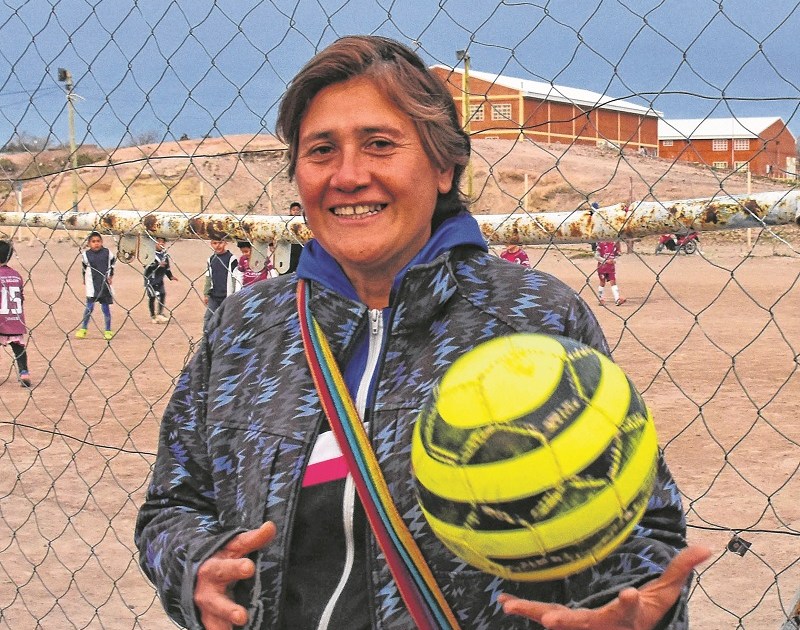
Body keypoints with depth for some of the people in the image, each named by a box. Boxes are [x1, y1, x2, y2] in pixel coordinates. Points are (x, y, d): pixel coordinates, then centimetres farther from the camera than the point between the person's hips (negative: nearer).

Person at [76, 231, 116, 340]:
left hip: (105, 284, 1)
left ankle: (108, 330, 16)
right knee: (89, 307, -3)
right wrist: (85, 279, 12)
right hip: (92, 284, -1)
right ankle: (83, 329, 11)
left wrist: (111, 275, 8)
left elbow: (112, 261, 14)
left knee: (105, 307, 6)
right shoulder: (86, 254, -5)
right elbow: (84, 267, 11)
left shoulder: (107, 252, -3)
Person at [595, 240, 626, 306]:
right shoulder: (601, 244, -8)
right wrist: (606, 261, -16)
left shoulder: (614, 244, 3)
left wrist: (614, 260, -7)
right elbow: (596, 256, -9)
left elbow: (618, 255, 14)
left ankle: (617, 299, -13)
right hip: (602, 267, -3)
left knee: (613, 282, -5)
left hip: (611, 267, 3)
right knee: (602, 283, 6)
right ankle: (601, 299, 18)